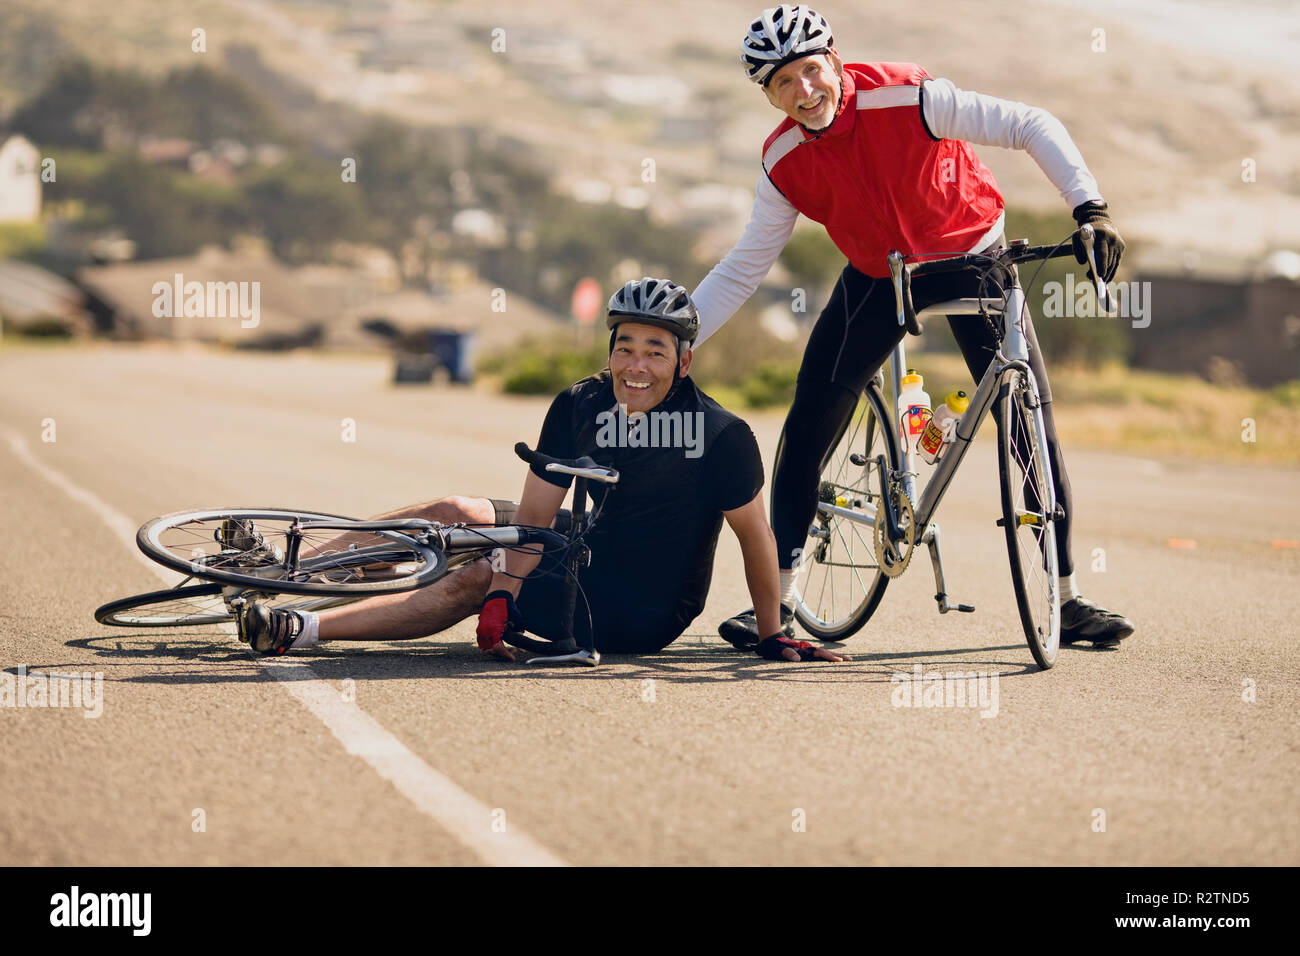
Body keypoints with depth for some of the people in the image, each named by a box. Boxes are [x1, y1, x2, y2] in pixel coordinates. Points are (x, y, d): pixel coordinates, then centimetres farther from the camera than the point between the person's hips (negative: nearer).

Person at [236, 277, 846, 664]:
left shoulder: (721, 434, -25)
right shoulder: (580, 406, -10)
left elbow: (756, 534, -15)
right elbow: (535, 516, -11)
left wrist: (772, 635, -12)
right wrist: (500, 600, -24)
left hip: (642, 616, -6)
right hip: (589, 551, 6)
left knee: (472, 581, -20)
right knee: (452, 516, 0)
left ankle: (300, 628, -20)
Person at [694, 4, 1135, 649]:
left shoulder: (906, 97, -29)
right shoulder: (784, 161, -16)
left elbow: (1031, 126, -29)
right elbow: (741, 270, -6)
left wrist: (1091, 209, -41)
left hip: (970, 257, -3)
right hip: (878, 278, 3)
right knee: (807, 430, -10)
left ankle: (1069, 602, 3)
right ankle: (779, 600, -1)